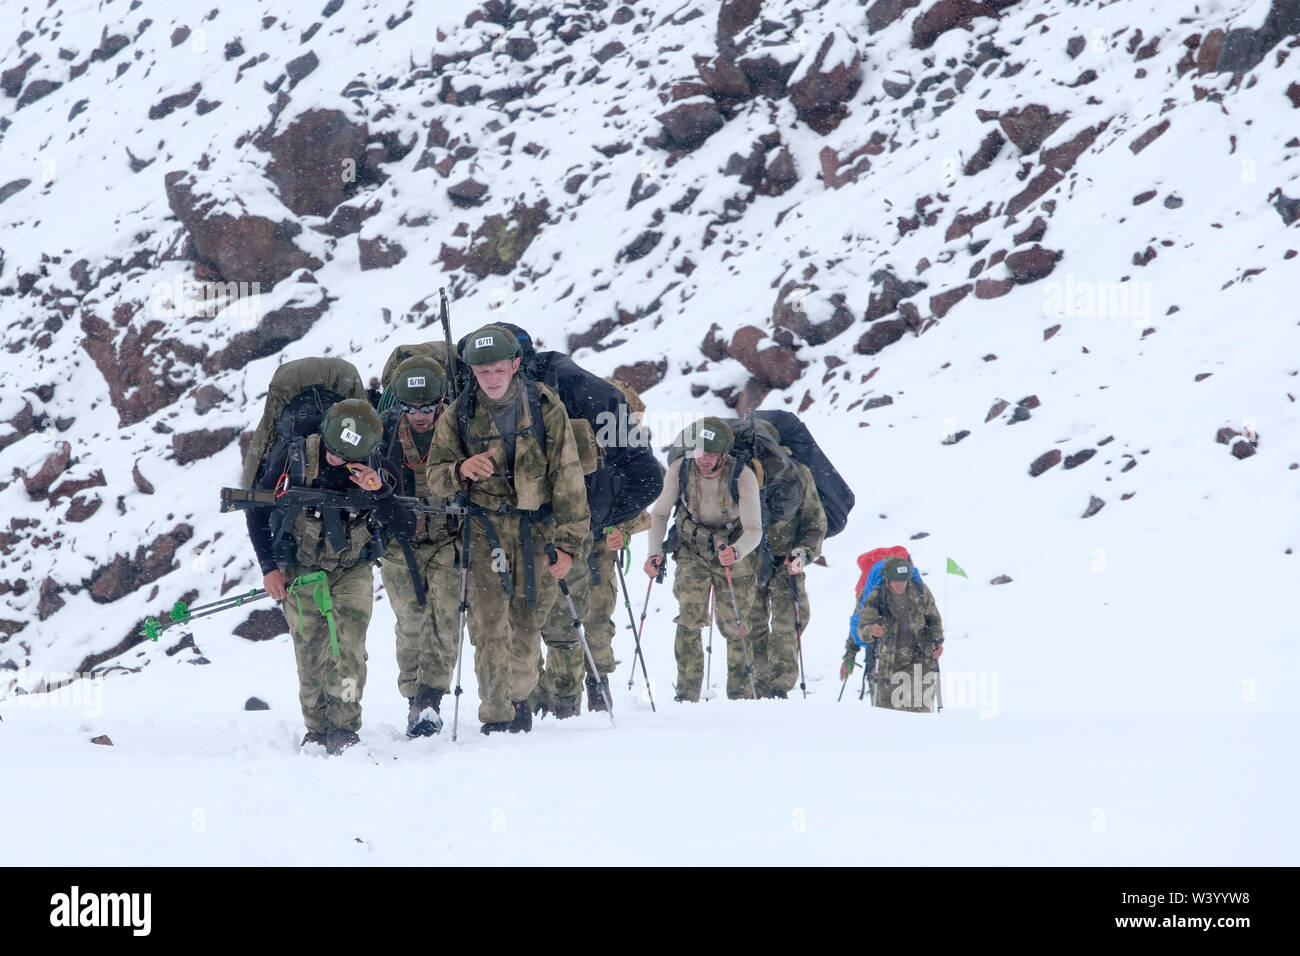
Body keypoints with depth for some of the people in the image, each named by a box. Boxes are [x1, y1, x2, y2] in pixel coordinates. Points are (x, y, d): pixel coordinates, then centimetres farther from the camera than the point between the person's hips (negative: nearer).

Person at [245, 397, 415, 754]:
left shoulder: (373, 470, -11)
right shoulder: (291, 459, -14)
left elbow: (407, 529, -13)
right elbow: (257, 511, -1)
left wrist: (378, 493, -29)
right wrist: (269, 567, -4)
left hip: (352, 571, 0)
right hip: (301, 572, 0)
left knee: (347, 647, -16)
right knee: (310, 656, -2)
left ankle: (344, 730, -13)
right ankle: (317, 729, 13)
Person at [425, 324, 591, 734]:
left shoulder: (545, 406, -3)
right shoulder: (459, 414, -2)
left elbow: (567, 477, 0)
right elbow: (434, 475, 4)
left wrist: (568, 542, -3)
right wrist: (461, 470, -20)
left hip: (538, 530, 1)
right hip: (486, 528, -1)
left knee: (528, 621, 9)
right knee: (490, 624, -12)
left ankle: (519, 695, 31)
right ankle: (496, 716, -7)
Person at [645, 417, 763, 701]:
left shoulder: (743, 477, -27)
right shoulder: (679, 470, -20)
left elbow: (754, 530, -29)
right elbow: (660, 513, -3)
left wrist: (736, 552, -49)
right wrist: (655, 553, -14)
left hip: (734, 551, -2)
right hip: (692, 550, 2)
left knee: (733, 625, 0)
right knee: (689, 619, -11)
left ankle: (740, 694, 17)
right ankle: (687, 694, -4)